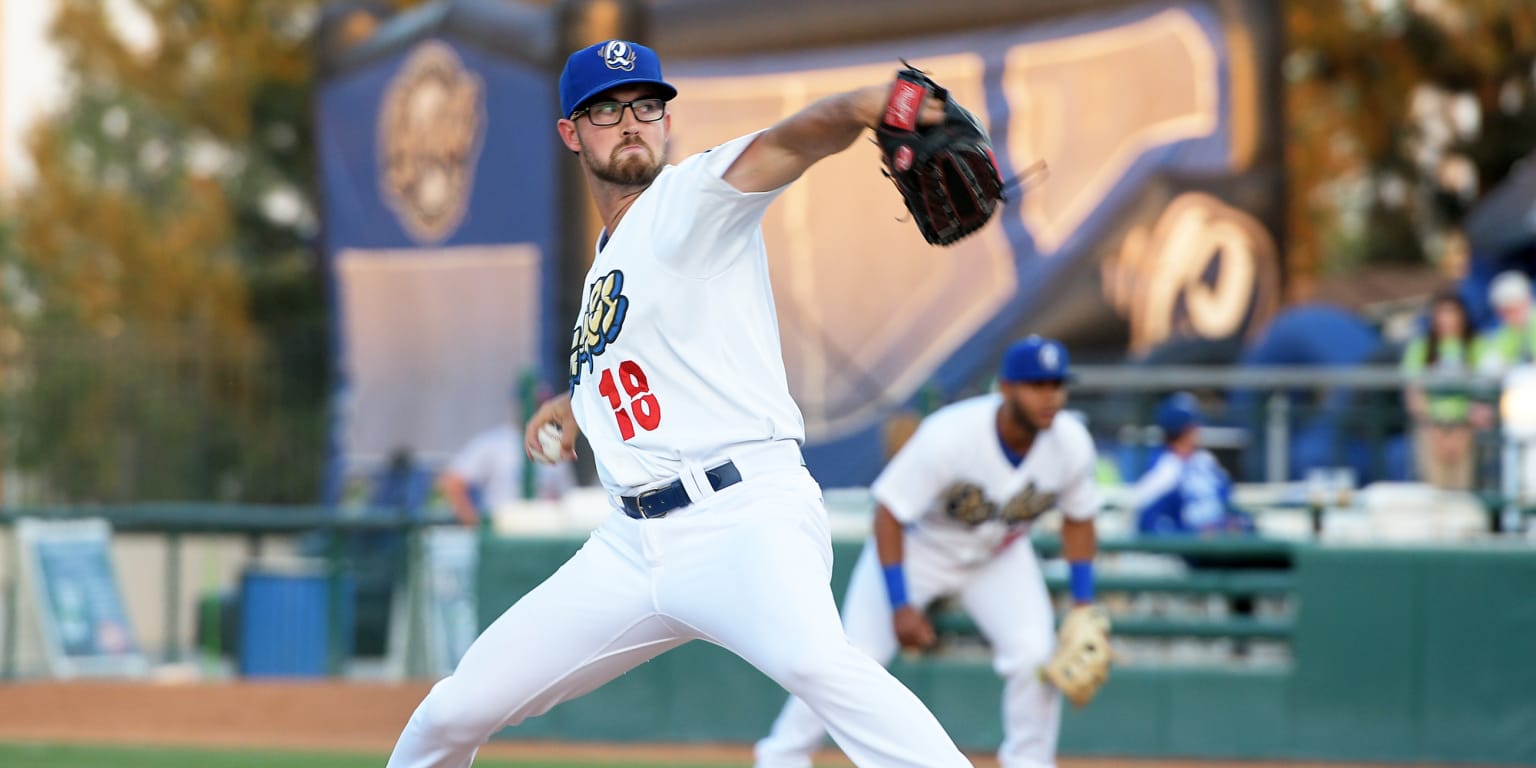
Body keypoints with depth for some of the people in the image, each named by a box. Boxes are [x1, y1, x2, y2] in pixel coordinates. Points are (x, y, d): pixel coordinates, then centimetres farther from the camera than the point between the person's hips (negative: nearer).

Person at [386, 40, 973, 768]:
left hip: (746, 517, -8)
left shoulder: (692, 198, -3)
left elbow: (785, 144, -26)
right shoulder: (608, 260, 20)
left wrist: (858, 108, -45)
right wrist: (581, 399, 32)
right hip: (633, 542, 8)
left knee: (812, 659, -38)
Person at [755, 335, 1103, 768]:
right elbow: (888, 512, -28)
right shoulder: (948, 436, -36)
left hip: (998, 556, 3)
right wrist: (900, 606, -30)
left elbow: (1078, 520, -3)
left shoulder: (1072, 444, -23)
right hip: (919, 546, -3)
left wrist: (1083, 606, -5)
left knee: (1035, 654, -15)